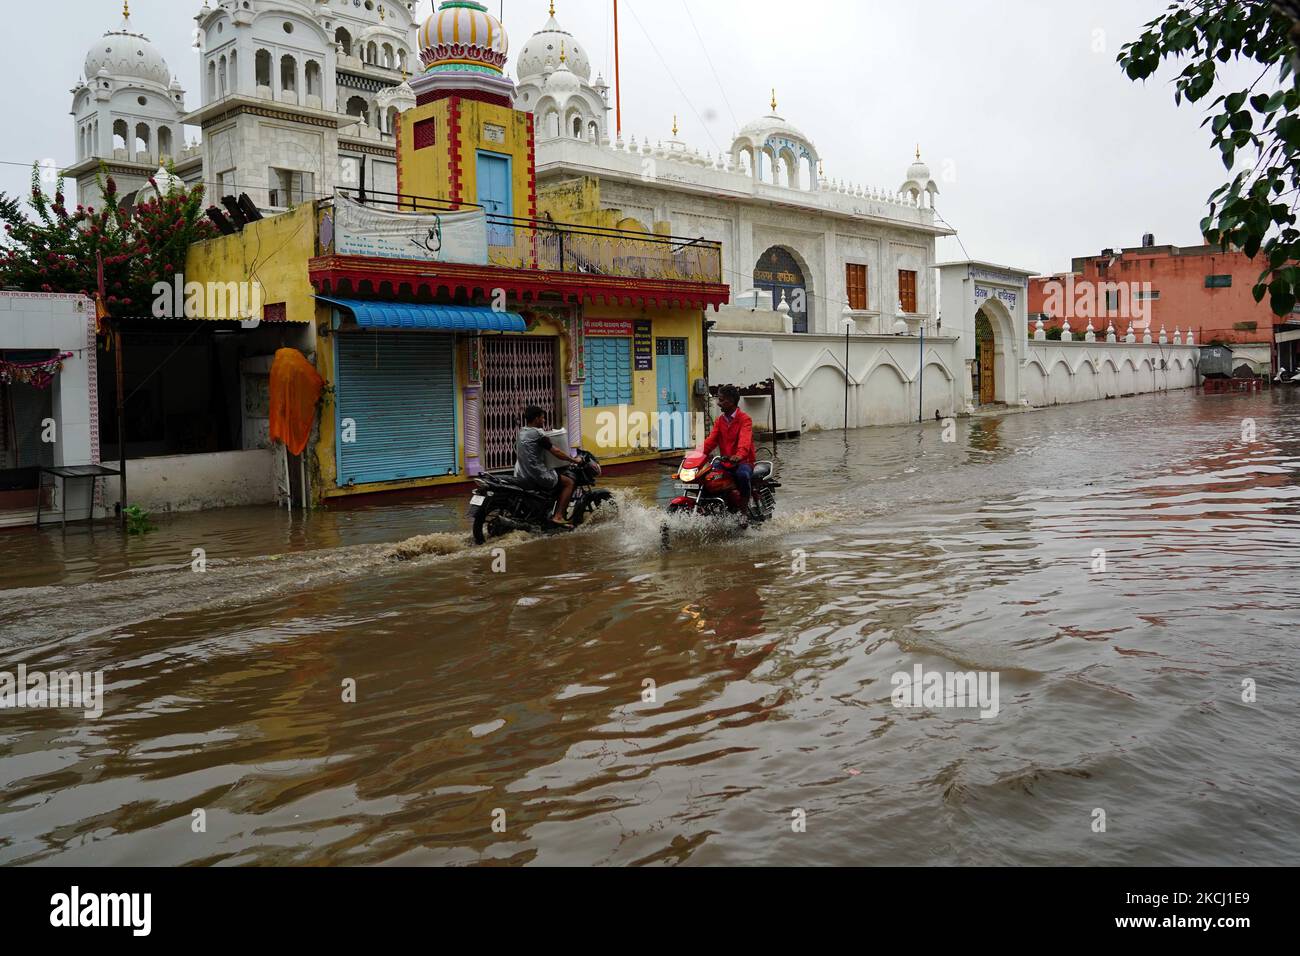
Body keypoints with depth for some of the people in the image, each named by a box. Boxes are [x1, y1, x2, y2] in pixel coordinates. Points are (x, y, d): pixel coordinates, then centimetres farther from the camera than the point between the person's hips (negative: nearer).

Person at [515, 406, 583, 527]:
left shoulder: (521, 432, 13)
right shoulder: (538, 433, -13)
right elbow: (556, 452, -14)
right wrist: (574, 460, 0)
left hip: (521, 476, 9)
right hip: (537, 475, -9)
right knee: (570, 483, 2)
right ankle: (558, 516, -11)